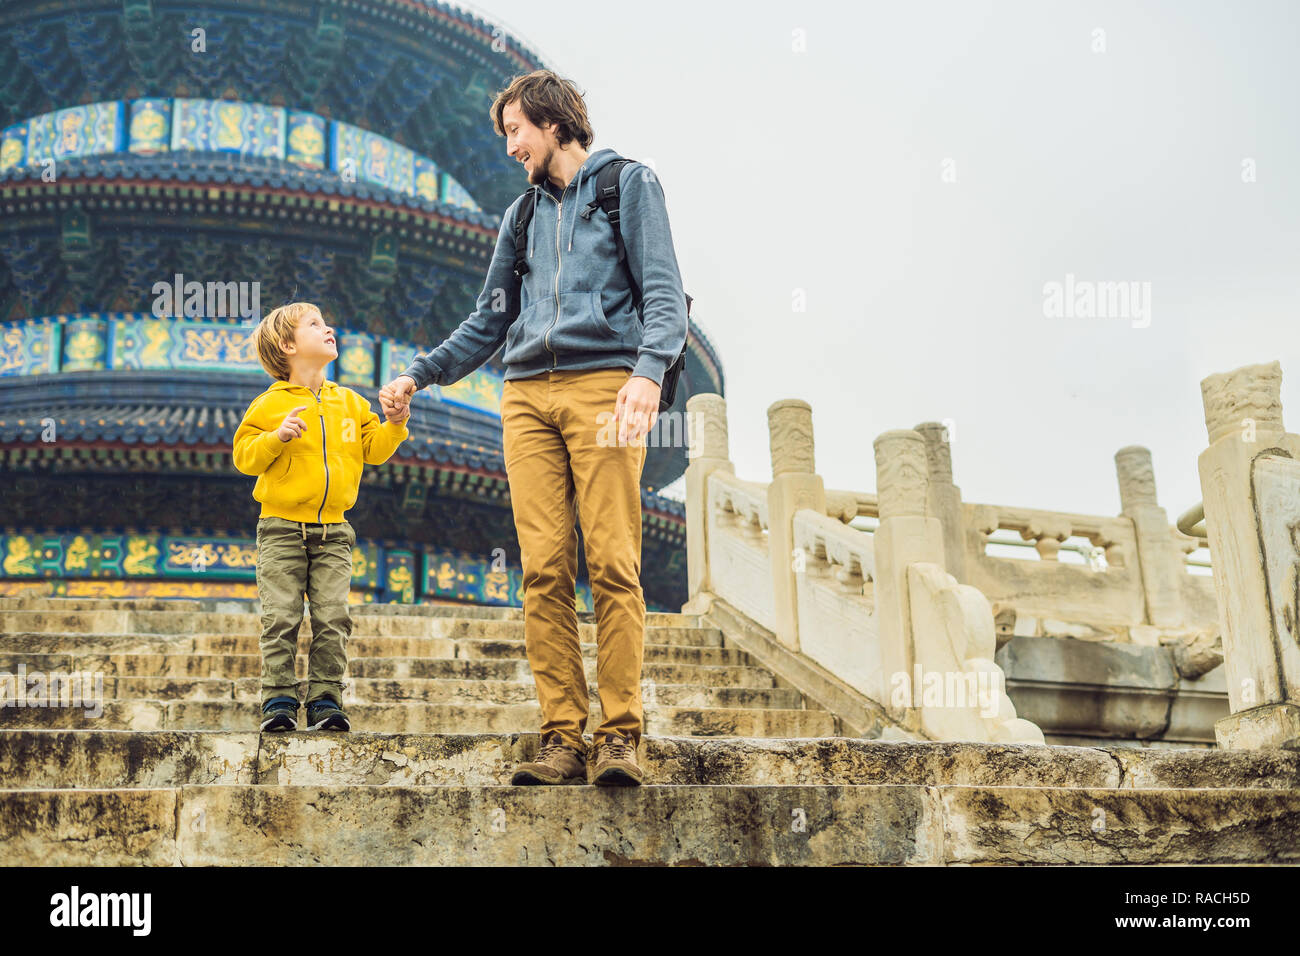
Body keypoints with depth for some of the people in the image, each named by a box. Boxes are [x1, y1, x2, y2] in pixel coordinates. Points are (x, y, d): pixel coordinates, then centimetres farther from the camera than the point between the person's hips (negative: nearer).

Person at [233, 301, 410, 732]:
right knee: (282, 617, -5)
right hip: (282, 528, -3)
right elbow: (244, 456, -4)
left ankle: (325, 701, 3)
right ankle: (279, 700, 3)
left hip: (333, 529, 3)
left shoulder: (350, 402, 11)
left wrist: (393, 425, -3)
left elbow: (373, 450, 14)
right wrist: (277, 437, -19)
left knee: (332, 617, -4)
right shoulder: (270, 404, 0)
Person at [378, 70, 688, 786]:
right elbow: (490, 321, 31)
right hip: (527, 396, 5)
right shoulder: (522, 214, 28)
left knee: (612, 564, -12)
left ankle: (620, 734, -10)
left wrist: (649, 370, -16)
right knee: (544, 571, -6)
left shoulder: (628, 183, 13)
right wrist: (419, 373, 21)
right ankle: (562, 737, -6)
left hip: (603, 385, -4)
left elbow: (663, 291, 1)